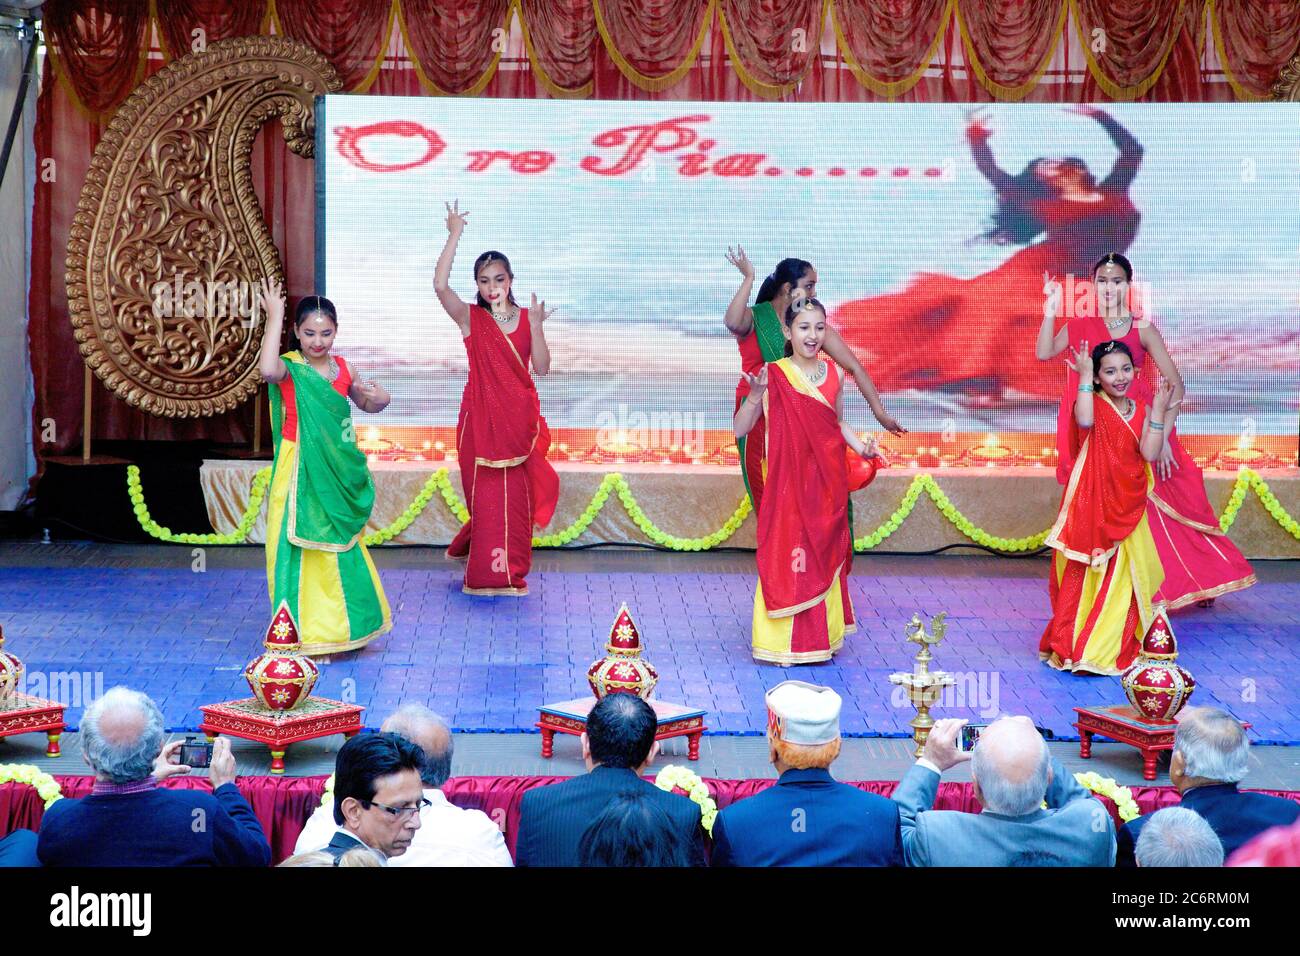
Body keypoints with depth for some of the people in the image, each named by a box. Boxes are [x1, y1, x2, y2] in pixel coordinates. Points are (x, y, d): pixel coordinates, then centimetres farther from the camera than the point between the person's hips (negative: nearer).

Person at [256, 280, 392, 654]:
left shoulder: (342, 368, 5)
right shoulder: (290, 368, -11)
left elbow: (367, 403, 21)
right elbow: (267, 369, -36)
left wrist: (379, 398, -4)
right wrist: (274, 317, -31)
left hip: (337, 473, 6)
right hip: (301, 473, -5)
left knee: (341, 549, 16)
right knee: (302, 548, -1)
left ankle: (339, 624, 31)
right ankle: (302, 629, 9)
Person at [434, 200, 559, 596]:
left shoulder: (526, 318, 4)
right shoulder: (469, 318, -3)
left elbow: (542, 368, -3)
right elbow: (440, 285, -21)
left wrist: (536, 326, -14)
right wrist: (455, 234, -20)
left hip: (520, 419, 2)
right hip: (481, 419, -2)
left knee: (517, 495, 6)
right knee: (485, 495, 0)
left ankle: (511, 572, 18)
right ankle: (486, 573, 12)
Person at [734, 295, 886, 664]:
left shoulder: (833, 373, 5)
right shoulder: (774, 375, -8)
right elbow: (740, 430, -9)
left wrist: (862, 448, 3)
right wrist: (755, 395, -25)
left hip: (828, 483, 4)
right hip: (790, 483, -4)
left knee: (825, 555, 10)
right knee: (787, 554, -1)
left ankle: (823, 637, 22)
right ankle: (786, 641, 11)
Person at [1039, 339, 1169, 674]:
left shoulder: (1140, 410, 8)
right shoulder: (1095, 403, -5)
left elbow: (1150, 453, -6)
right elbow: (1084, 420, -31)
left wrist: (1159, 412, -10)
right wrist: (1084, 377, -22)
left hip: (1127, 507, 4)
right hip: (1093, 504, -4)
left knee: (1121, 577, 5)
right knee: (1086, 574, -1)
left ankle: (1109, 646, 16)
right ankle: (1072, 644, 7)